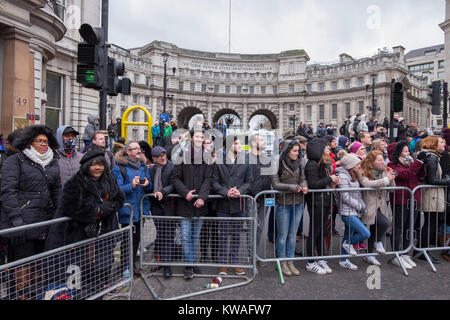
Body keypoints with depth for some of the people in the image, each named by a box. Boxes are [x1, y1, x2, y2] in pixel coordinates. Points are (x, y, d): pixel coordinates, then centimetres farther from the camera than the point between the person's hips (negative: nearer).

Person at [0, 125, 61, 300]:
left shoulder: (52, 163, 15)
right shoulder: (15, 161, -2)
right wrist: (16, 218, -17)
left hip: (45, 220, 6)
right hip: (23, 220, -5)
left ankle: (36, 294, 24)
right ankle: (24, 296, 12)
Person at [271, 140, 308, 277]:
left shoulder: (299, 163, 6)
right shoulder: (278, 164, -10)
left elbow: (303, 178, 10)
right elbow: (275, 184, -11)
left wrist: (304, 186, -12)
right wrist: (293, 187, -18)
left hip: (298, 204, 5)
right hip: (283, 204, -5)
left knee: (293, 235, 13)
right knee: (283, 235, 6)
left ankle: (290, 262, 25)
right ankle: (282, 262, 21)